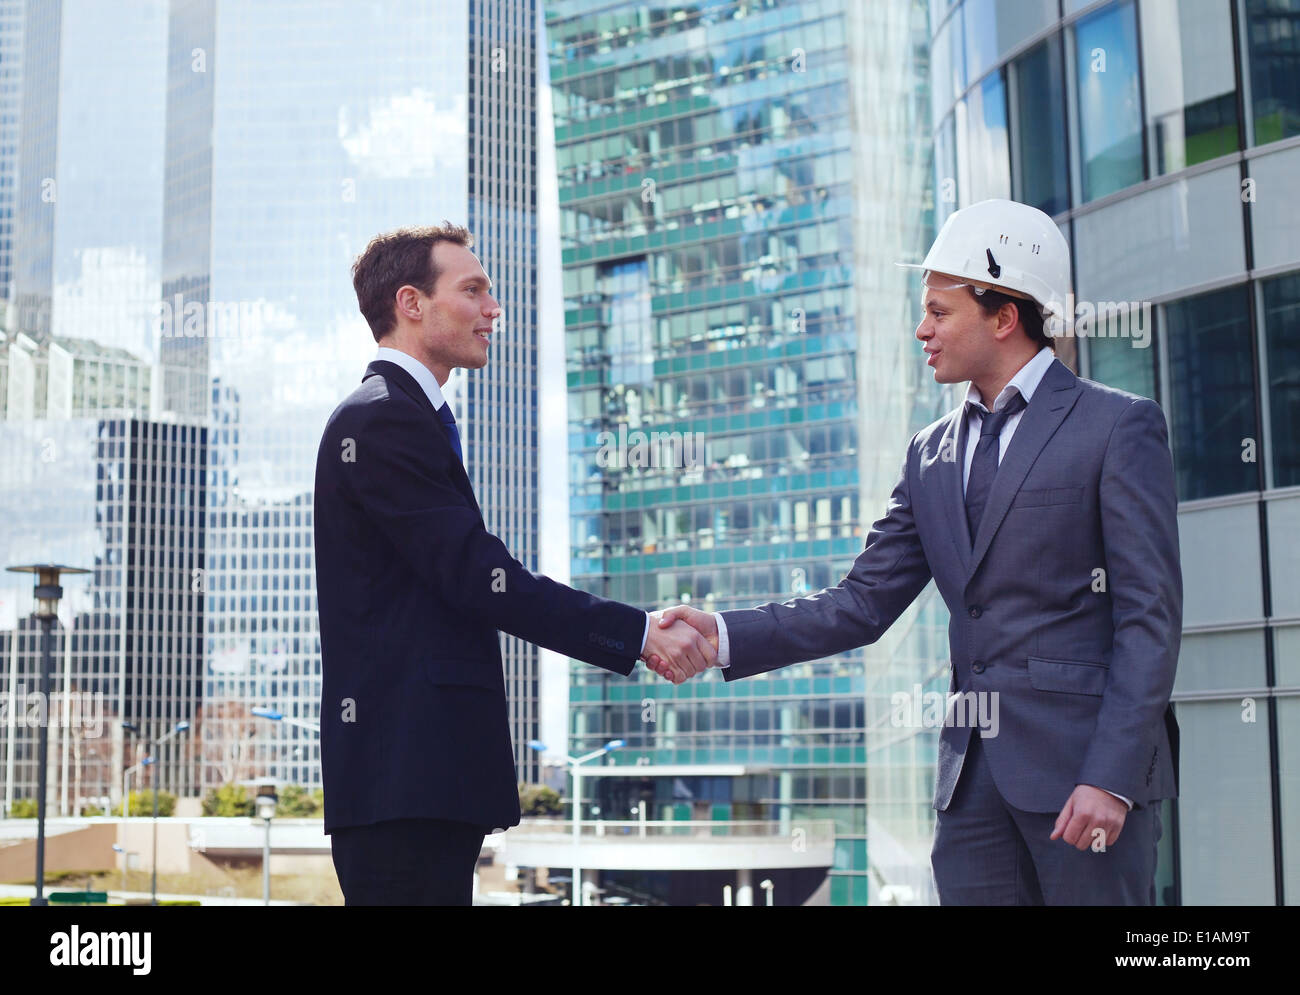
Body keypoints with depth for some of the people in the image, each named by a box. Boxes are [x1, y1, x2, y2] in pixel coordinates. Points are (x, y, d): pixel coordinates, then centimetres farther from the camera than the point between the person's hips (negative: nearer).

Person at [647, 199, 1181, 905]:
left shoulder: (1116, 425, -4)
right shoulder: (931, 452, 15)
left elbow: (1149, 615, -9)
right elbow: (863, 606, 11)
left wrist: (1111, 775, -17)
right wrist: (725, 636, -2)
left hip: (1084, 762, -5)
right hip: (973, 769, 6)